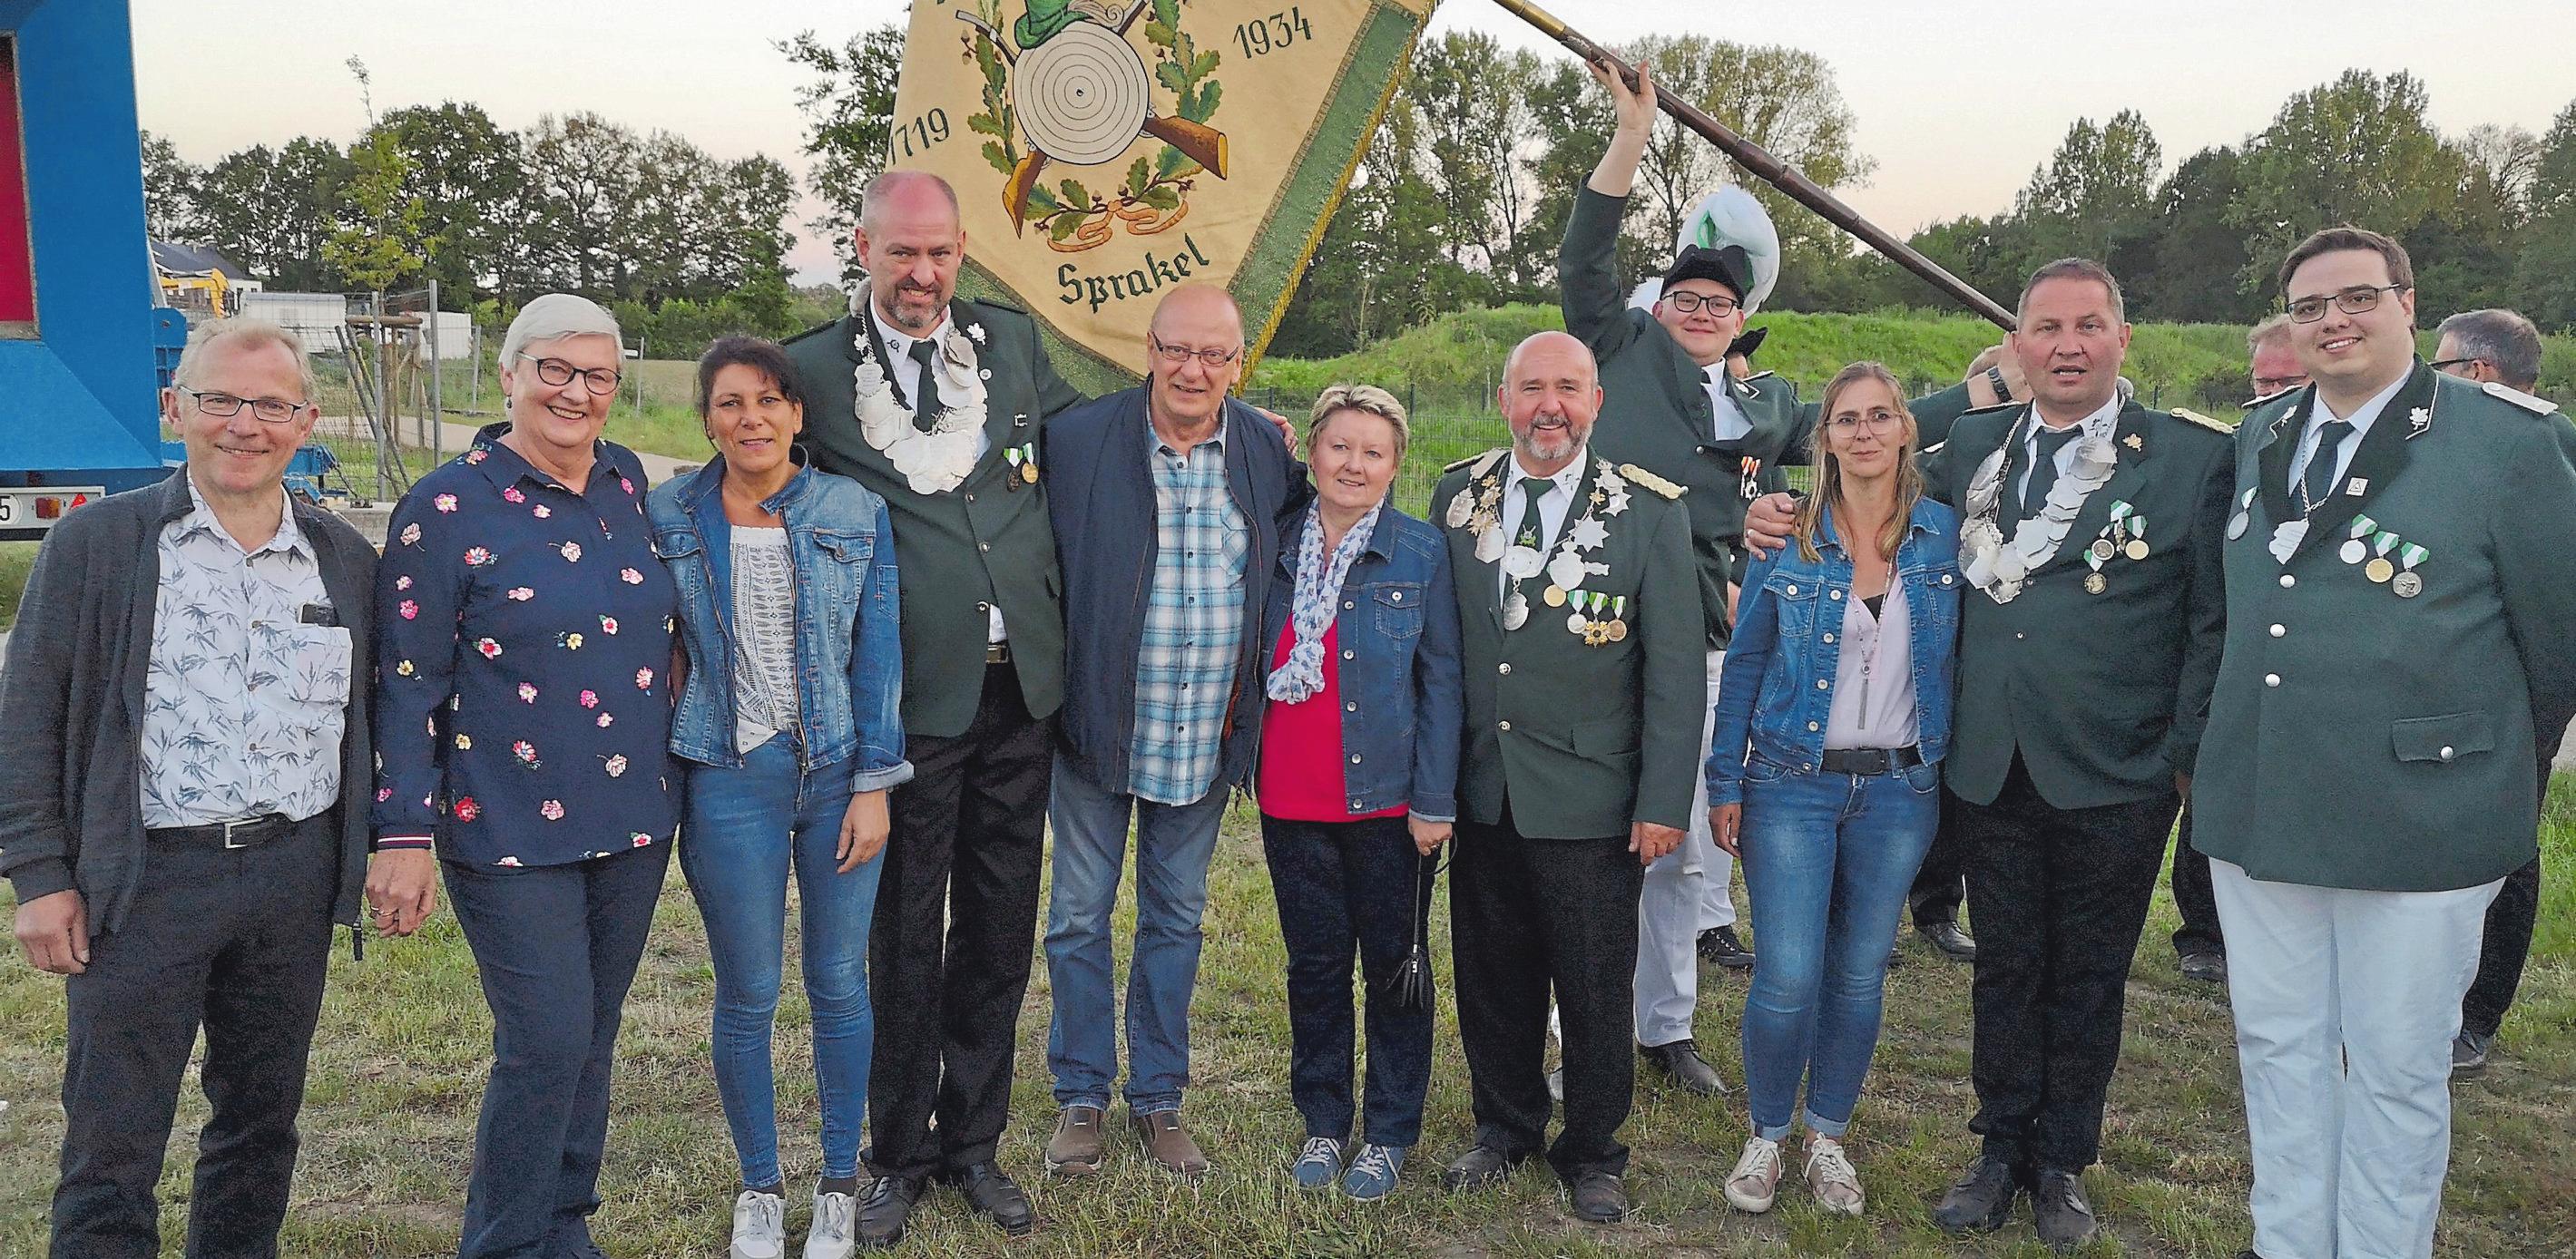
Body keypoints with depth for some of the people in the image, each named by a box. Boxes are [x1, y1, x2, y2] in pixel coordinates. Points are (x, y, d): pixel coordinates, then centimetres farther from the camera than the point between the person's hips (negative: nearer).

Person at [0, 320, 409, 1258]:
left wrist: (404, 841, -1)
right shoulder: (96, 541, -2)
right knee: (112, 1146, 3)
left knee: (262, 1120, 16)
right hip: (144, 880, -3)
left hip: (296, 875, 3)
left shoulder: (346, 560, 7)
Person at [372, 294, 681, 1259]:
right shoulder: (448, 507, -9)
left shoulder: (628, 483, 6)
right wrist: (405, 831, -11)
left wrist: (667, 780, 13)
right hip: (512, 828, -5)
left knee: (590, 1038, 14)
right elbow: (407, 681, -8)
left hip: (632, 818, 5)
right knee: (547, 1043, -5)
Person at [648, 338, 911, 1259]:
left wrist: (873, 784, -4)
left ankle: (840, 1182, 26)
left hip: (841, 772, 0)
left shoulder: (855, 513, -1)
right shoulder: (669, 516, 0)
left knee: (840, 983, 8)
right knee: (747, 994, 6)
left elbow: (878, 654, 0)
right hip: (730, 778, 0)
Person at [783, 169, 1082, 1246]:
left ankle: (975, 1143, 30)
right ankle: (898, 1156, 26)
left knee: (999, 926, 13)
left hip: (1021, 682, 4)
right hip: (912, 693, -4)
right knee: (906, 933, 8)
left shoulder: (1013, 340, 7)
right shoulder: (816, 369, -4)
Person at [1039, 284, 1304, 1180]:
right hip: (1096, 726, -2)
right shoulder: (1076, 440, -11)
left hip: (1206, 738, 2)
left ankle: (1157, 1097, 32)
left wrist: (1252, 706, 5)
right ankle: (1080, 1096, 29)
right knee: (1080, 915, 11)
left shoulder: (1273, 452, -3)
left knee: (1176, 917, 16)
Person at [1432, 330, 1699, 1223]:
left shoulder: (1648, 512, -7)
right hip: (1482, 791, 3)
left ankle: (1592, 1153, 29)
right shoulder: (1459, 496, 3)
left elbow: (1676, 669, -7)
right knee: (1490, 977, 15)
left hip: (1590, 803, -3)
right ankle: (1504, 1127, 36)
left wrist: (1664, 803, -10)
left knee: (1595, 989, 8)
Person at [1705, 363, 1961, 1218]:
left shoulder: (1944, 535, 2)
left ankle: (1829, 1137, 28)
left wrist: (1952, 771, 1)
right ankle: (1766, 1138, 18)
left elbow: (1956, 660, 7)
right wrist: (1725, 783, -2)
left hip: (1900, 789, 2)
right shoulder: (1788, 539, -2)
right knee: (1787, 978, -4)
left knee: (1859, 976, 10)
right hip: (1792, 785, -2)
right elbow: (1744, 664, 1)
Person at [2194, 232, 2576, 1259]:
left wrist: (2480, 740, 9)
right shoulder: (2260, 439, 8)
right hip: (2257, 811, 5)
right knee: (2278, 1049, 16)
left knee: (2396, 1073, 7)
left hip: (2419, 820, -5)